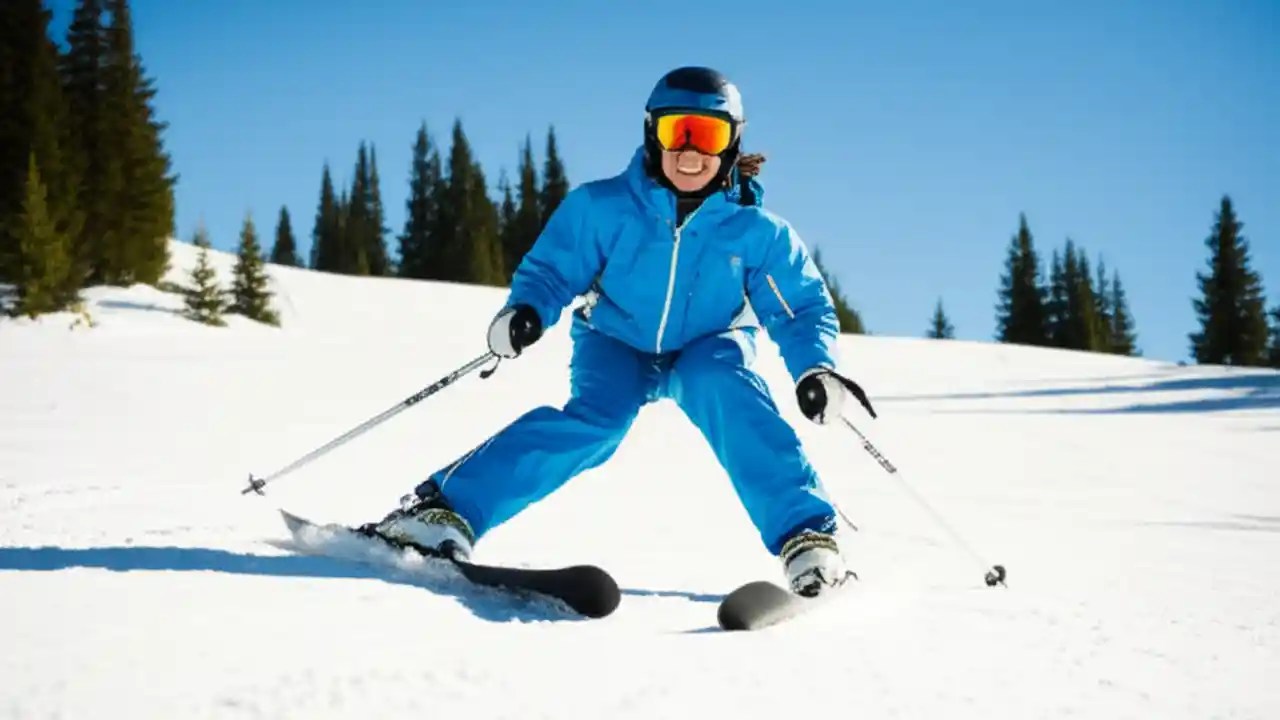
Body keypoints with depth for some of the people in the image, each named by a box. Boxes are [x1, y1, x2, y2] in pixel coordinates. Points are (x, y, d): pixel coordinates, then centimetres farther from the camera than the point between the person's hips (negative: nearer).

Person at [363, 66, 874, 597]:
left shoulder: (756, 230, -17)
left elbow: (802, 307, -9)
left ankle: (806, 536, -34)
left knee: (726, 388, -34)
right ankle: (446, 511, -30)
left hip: (707, 350, 1)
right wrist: (526, 311, -31)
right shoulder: (602, 207, -18)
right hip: (618, 344, 0)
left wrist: (816, 369, -28)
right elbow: (550, 270, -9)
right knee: (594, 421, -30)